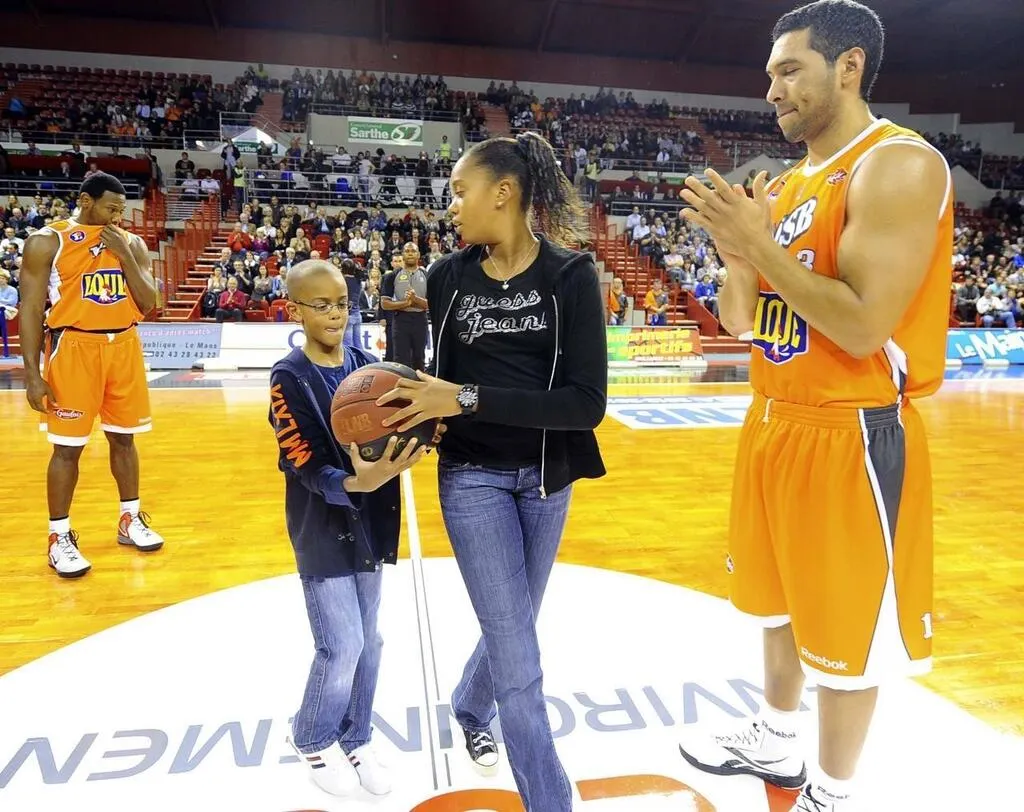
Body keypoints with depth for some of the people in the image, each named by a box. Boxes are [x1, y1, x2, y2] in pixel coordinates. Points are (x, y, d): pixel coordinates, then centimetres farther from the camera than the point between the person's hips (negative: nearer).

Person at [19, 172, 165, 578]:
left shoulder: (132, 244, 7)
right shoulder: (47, 241, -5)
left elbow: (147, 304, 1)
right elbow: (31, 309, -7)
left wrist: (124, 254, -9)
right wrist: (32, 375, -12)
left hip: (124, 347, 4)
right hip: (74, 348, -4)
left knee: (124, 437, 13)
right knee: (68, 447, 1)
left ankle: (130, 520, 26)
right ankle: (59, 537, 13)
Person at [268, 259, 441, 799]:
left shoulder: (366, 364, 2)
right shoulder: (289, 378, -13)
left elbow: (388, 434, 1)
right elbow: (306, 466, -19)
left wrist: (417, 439, -20)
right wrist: (355, 484, -36)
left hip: (368, 524, 5)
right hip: (322, 531, -5)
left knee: (368, 642, 14)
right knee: (341, 647, -1)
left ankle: (353, 739, 35)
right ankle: (312, 739, 28)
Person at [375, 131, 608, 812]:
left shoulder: (571, 276, -10)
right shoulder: (448, 277, -3)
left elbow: (588, 403, -19)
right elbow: (436, 377, 6)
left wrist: (469, 399, -24)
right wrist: (419, 415, -16)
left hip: (546, 478, 1)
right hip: (473, 477, 0)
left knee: (512, 627, 20)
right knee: (520, 658, 0)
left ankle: (469, 709, 53)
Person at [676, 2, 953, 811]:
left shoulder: (900, 164, -14)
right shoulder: (787, 184, 12)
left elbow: (864, 327, -24)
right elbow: (741, 320, 12)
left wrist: (760, 244, -20)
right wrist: (737, 248, -7)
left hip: (850, 437, -8)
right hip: (774, 423, 9)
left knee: (847, 634, 6)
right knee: (782, 602, 21)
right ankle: (775, 743, 42)